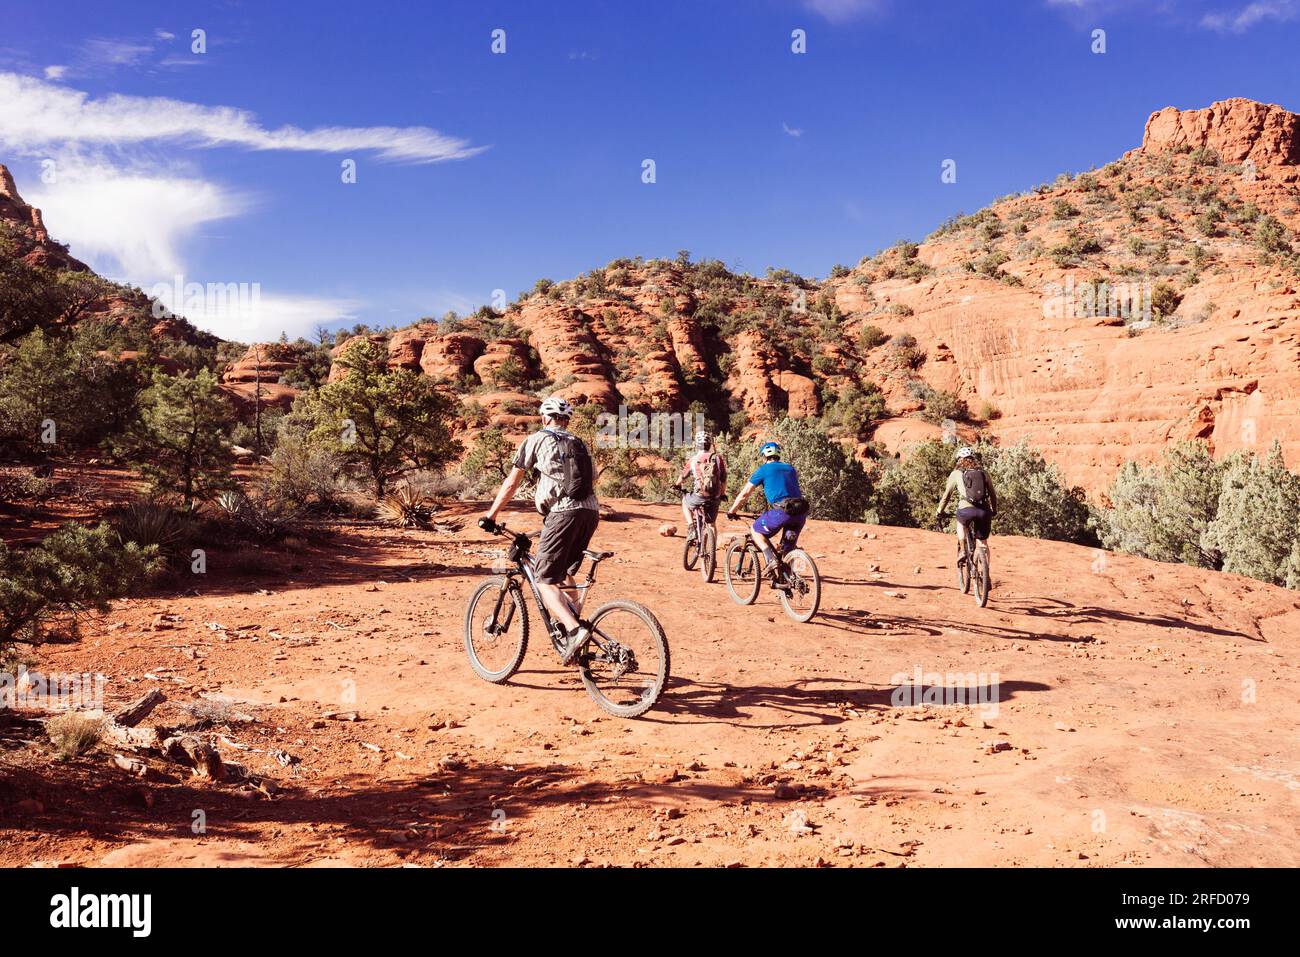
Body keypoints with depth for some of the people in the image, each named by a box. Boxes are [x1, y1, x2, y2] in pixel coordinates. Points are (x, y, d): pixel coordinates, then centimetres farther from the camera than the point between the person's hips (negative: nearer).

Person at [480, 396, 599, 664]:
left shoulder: (537, 439, 11)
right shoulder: (579, 444, 27)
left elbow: (511, 483, 9)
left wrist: (490, 516, 16)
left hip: (563, 513, -6)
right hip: (591, 511, 6)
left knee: (545, 580, -4)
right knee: (565, 573, 24)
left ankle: (574, 630, -23)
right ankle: (575, 626, 19)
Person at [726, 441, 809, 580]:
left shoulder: (763, 470, 11)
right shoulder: (790, 469, 26)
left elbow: (744, 494, 12)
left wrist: (731, 511, 25)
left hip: (782, 511, -5)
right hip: (801, 512, 5)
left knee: (756, 531, 15)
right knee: (788, 550, 20)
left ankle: (771, 560, -4)